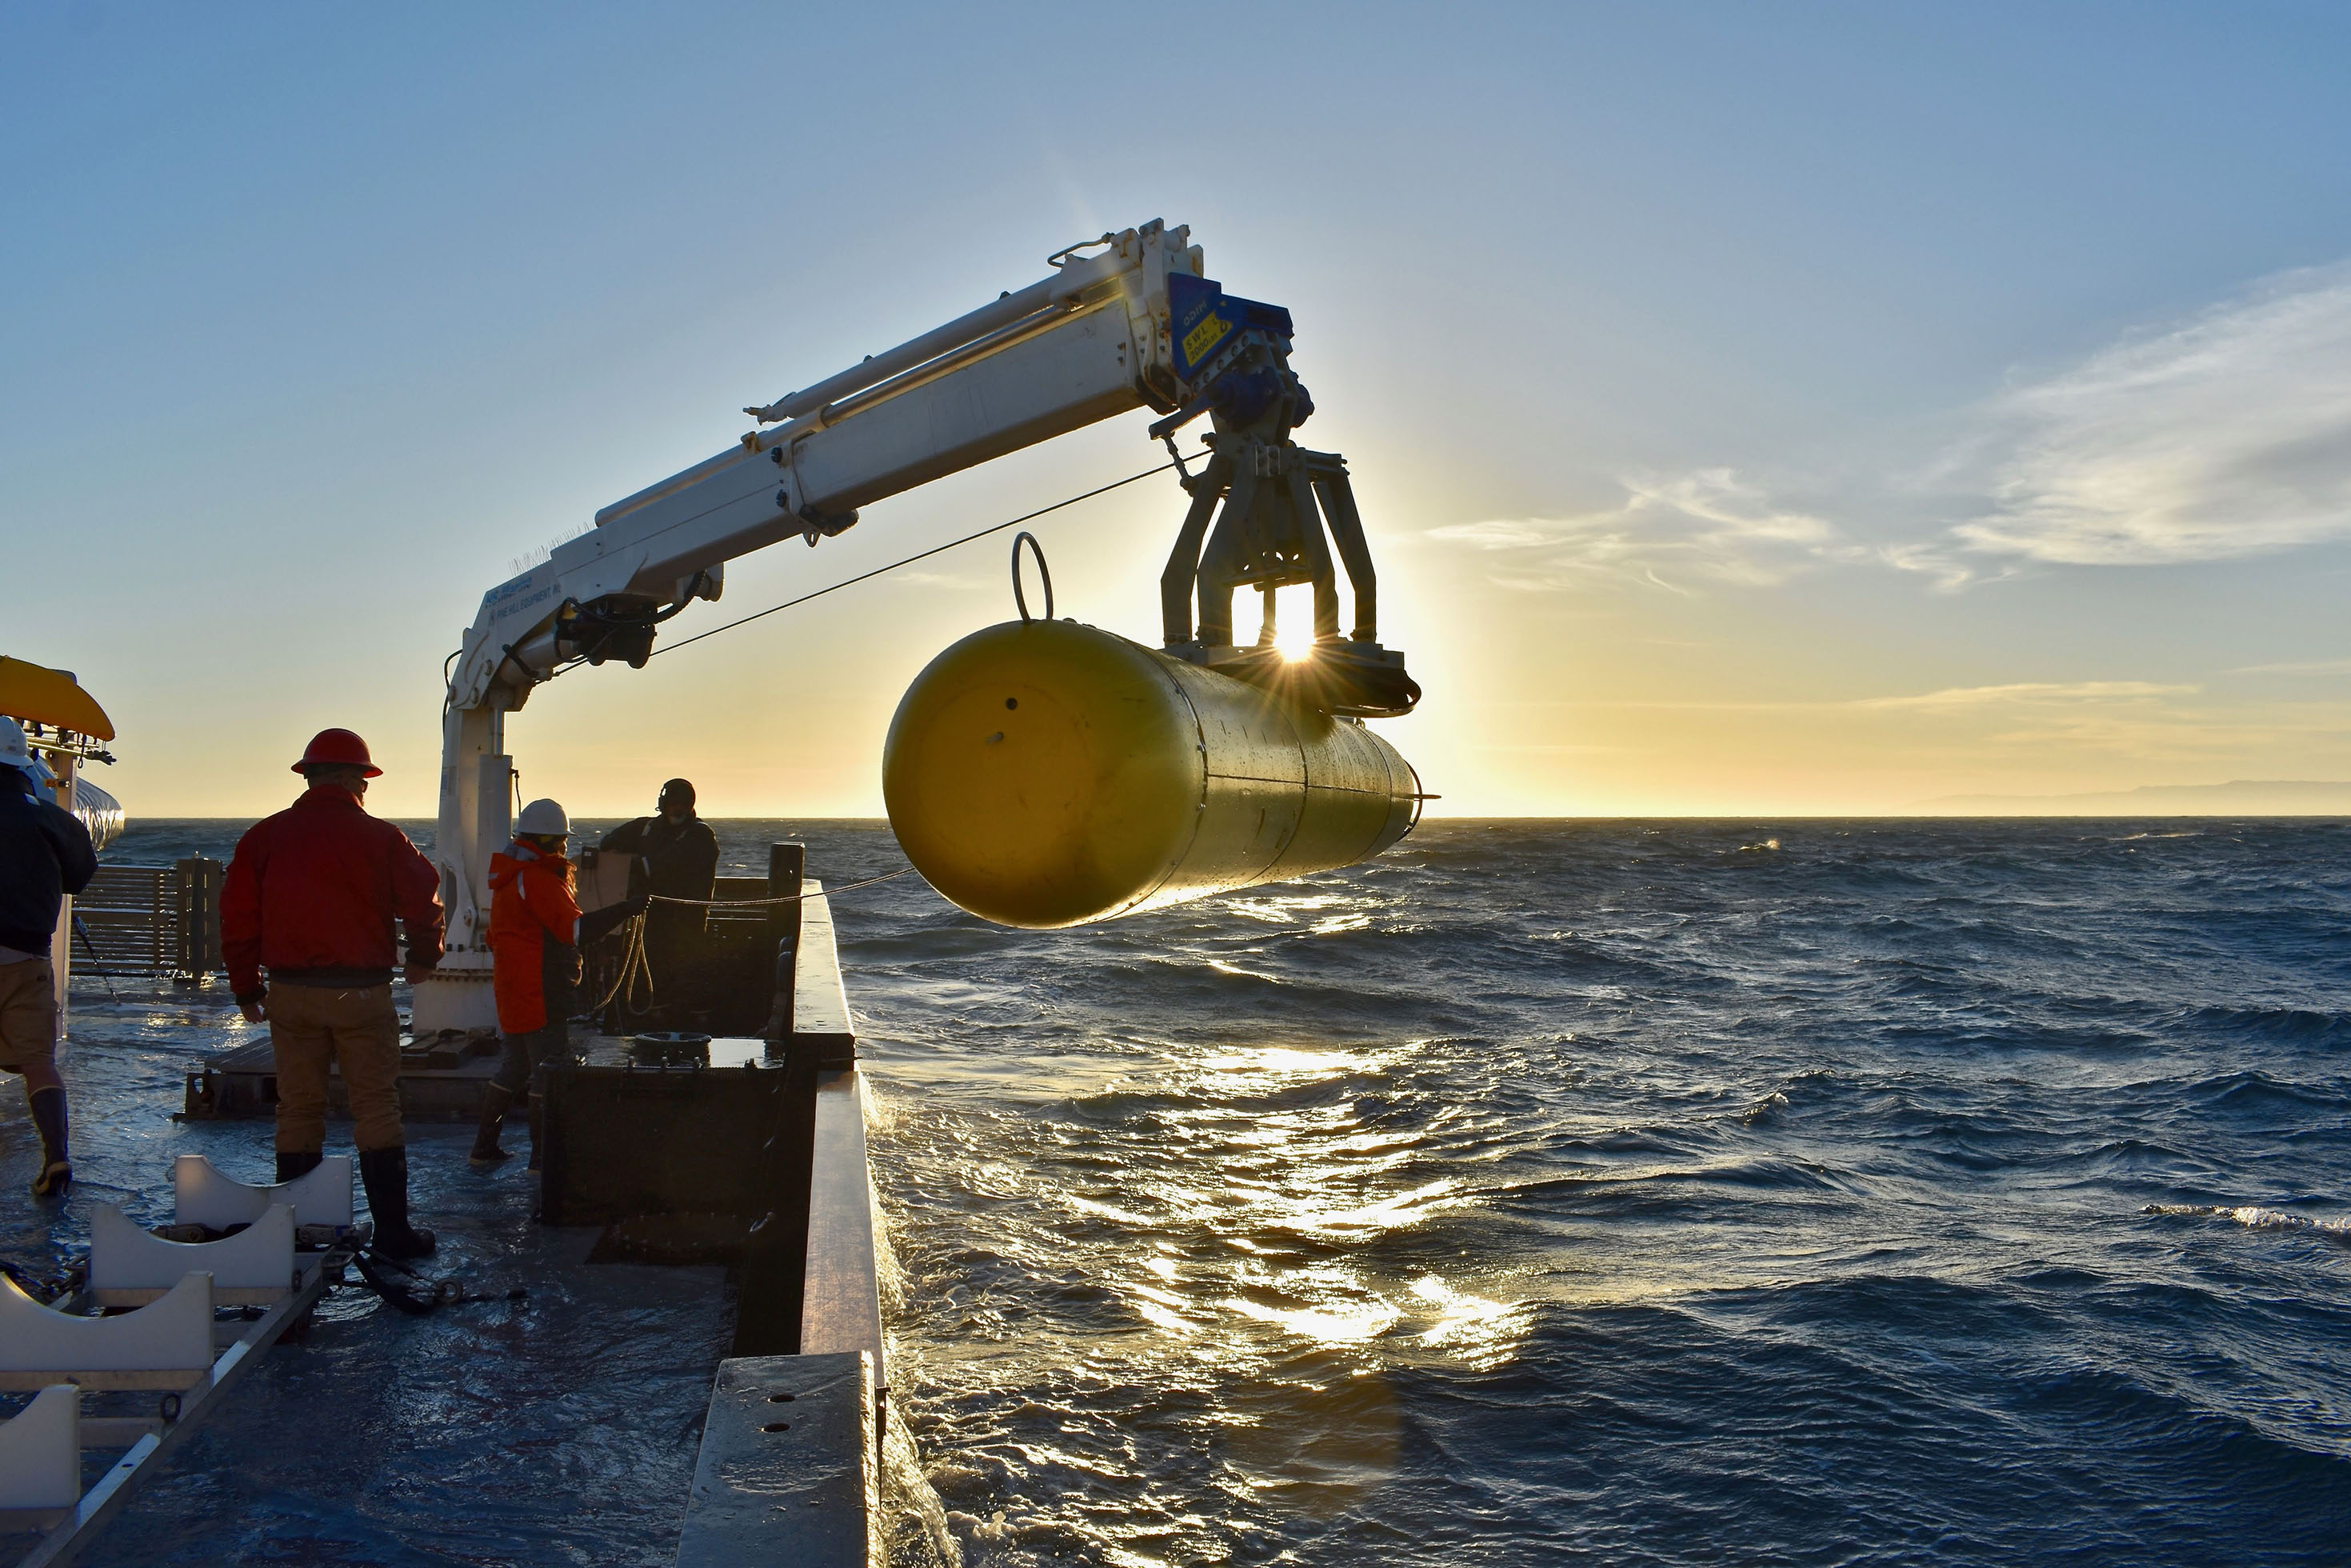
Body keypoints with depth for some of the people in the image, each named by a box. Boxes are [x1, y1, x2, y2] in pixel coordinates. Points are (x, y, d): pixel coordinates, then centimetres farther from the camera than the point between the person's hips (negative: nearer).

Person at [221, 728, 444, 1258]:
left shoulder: (264, 837, 4)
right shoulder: (380, 837, -6)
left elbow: (237, 916, 6)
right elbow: (424, 898, -4)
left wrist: (247, 989, 15)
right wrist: (423, 957, 14)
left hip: (290, 995, 3)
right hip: (361, 994, -3)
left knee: (297, 1110, 13)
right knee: (376, 1110, 3)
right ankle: (392, 1230, 4)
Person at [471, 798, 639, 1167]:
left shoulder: (509, 876, 16)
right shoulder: (537, 879, -17)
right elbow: (574, 929, -22)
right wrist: (623, 911, -21)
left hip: (513, 991, 10)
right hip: (540, 994, -10)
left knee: (515, 1066, 18)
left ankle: (484, 1147, 24)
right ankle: (544, 1157, -2)